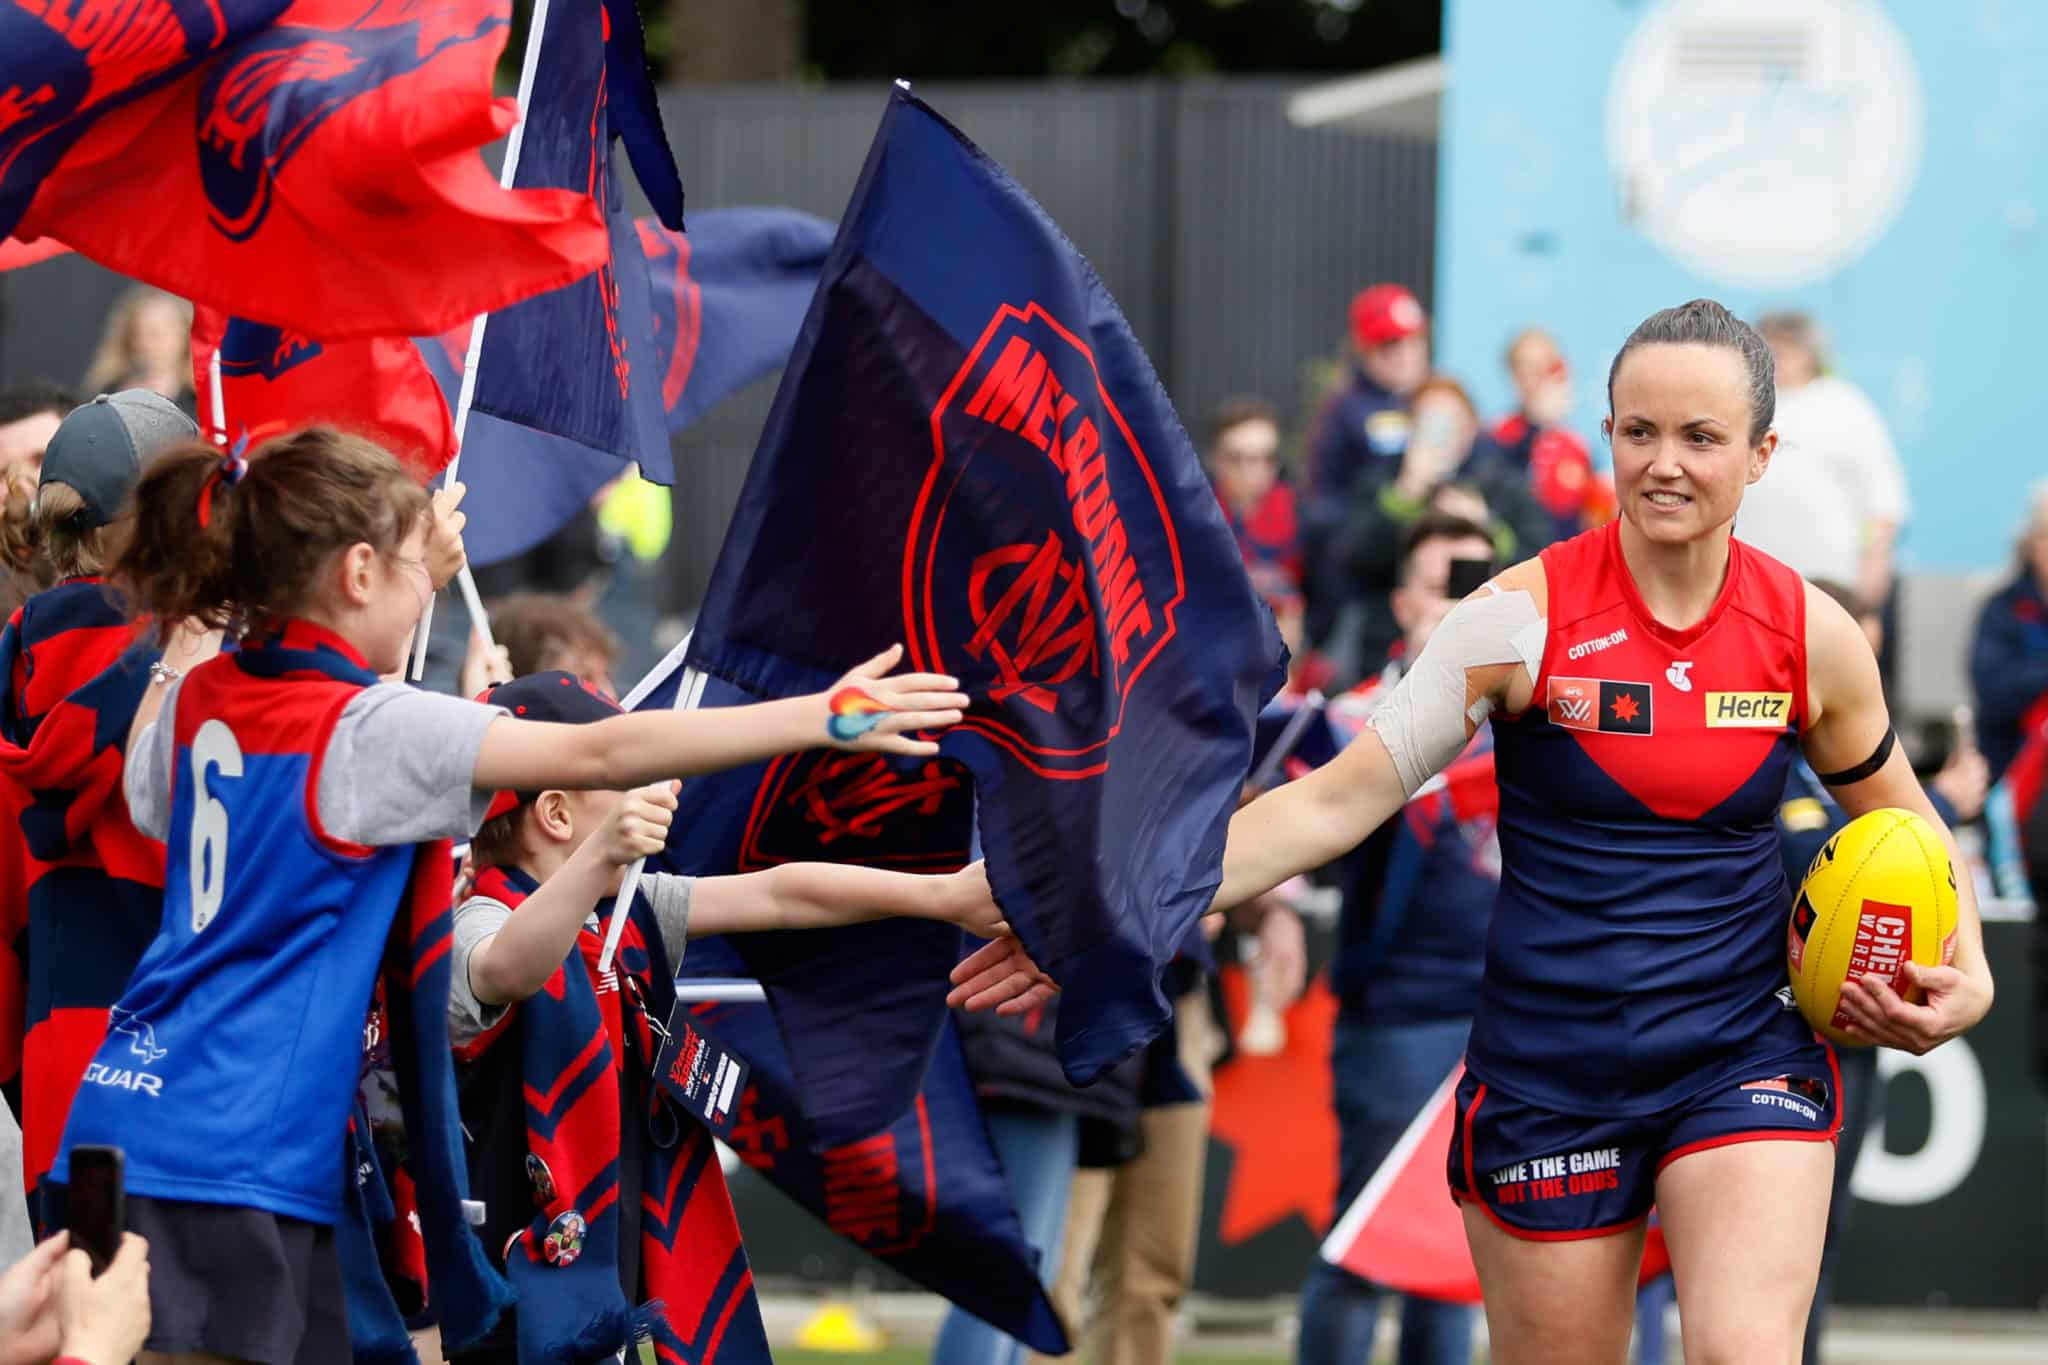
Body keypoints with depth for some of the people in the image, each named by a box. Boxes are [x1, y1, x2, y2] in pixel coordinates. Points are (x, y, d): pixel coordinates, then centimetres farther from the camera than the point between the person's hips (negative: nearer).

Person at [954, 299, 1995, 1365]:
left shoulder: (1809, 635, -1)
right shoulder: (1523, 616, -8)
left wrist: (1964, 975, -2)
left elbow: (1902, 825, 16)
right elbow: (1338, 800, -8)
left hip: (1740, 1065, 0)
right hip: (1548, 1069, 0)